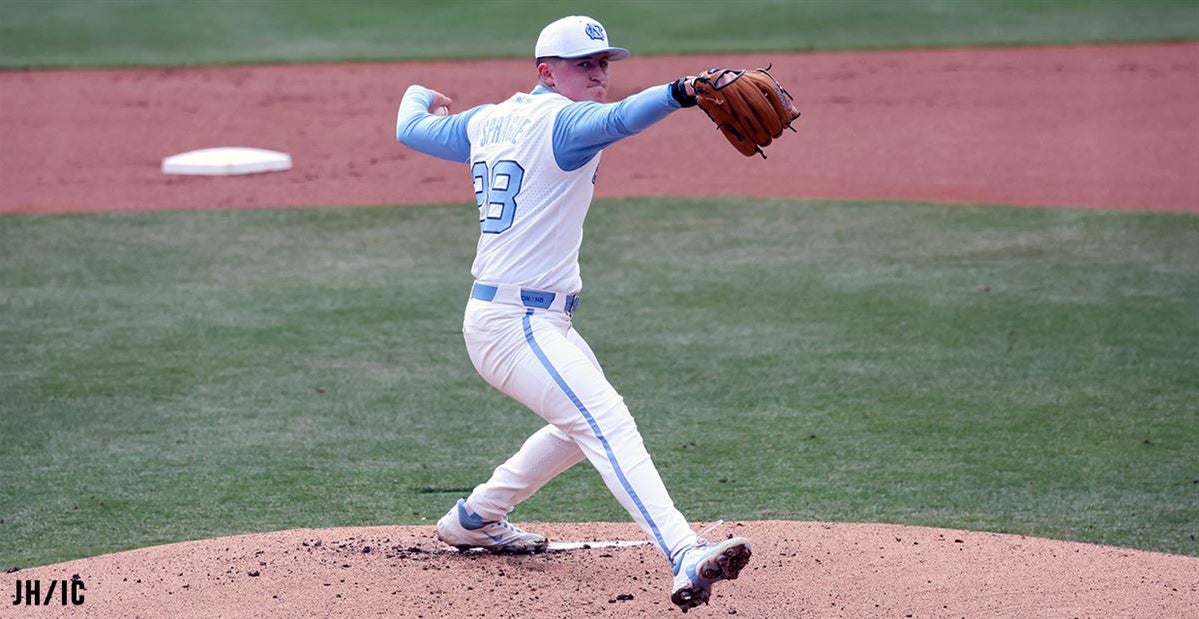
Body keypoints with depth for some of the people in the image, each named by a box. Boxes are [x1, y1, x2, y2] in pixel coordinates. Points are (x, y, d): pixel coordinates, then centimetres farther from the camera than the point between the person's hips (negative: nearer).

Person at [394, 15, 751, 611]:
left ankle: (475, 517, 37)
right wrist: (681, 92, -51)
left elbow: (411, 129, 29)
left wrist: (419, 95, 52)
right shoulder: (562, 120, -12)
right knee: (607, 422, -24)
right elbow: (617, 119, -34)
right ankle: (686, 559, -41)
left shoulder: (486, 121, 14)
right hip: (514, 323, -10)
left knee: (582, 423, 25)